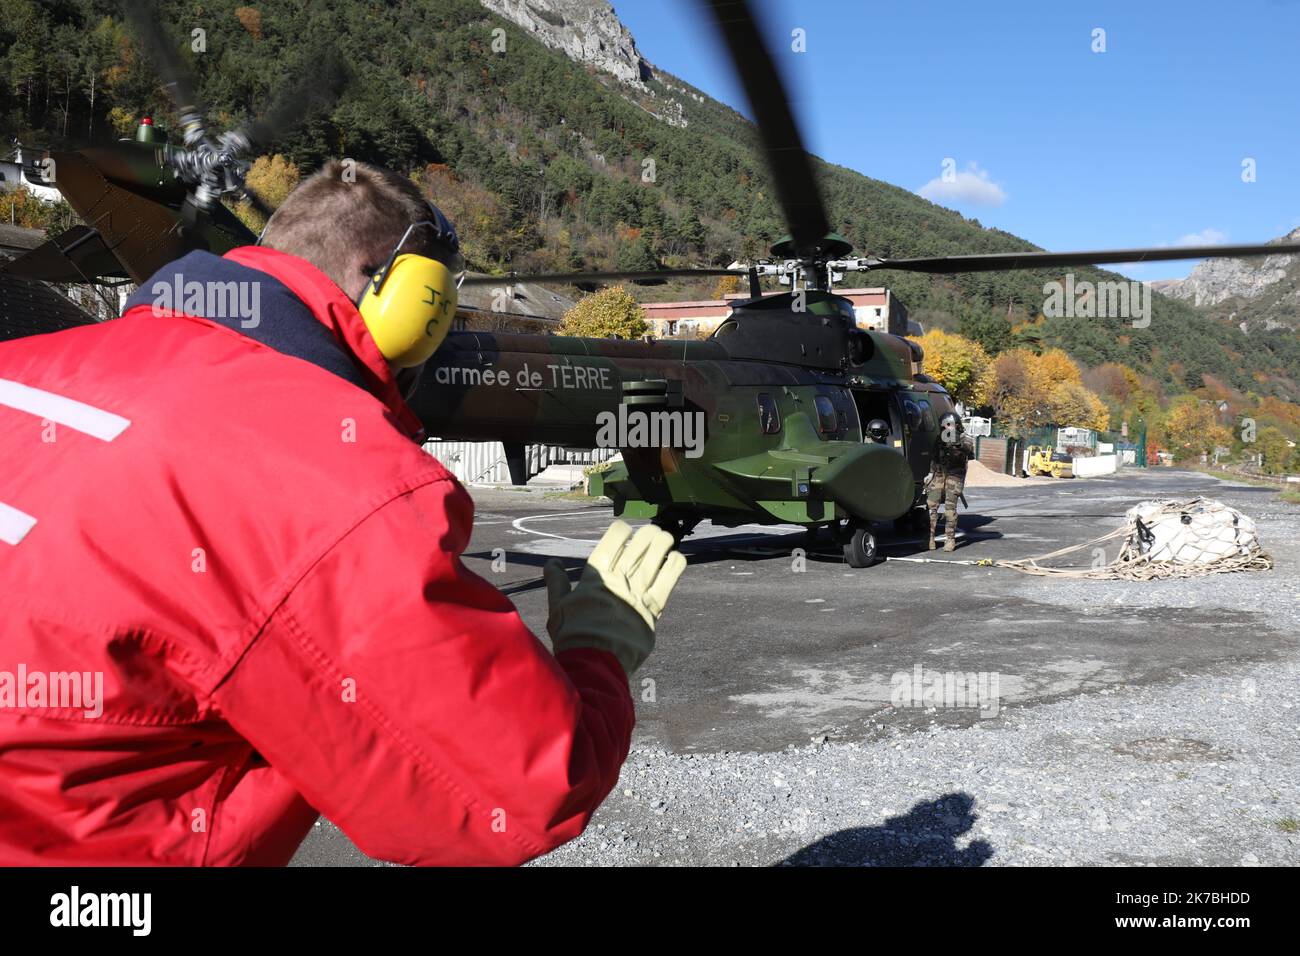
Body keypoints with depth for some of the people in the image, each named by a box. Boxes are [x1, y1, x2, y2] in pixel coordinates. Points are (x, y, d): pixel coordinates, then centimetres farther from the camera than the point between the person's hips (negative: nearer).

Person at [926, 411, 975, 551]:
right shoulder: (940, 439, 10)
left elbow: (971, 453, -22)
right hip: (939, 475, 4)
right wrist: (931, 473, 13)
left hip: (955, 475, -4)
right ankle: (929, 537, 1)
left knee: (950, 507, -10)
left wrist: (958, 443, -38)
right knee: (931, 505, -5)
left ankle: (950, 539, 0)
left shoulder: (964, 438, -4)